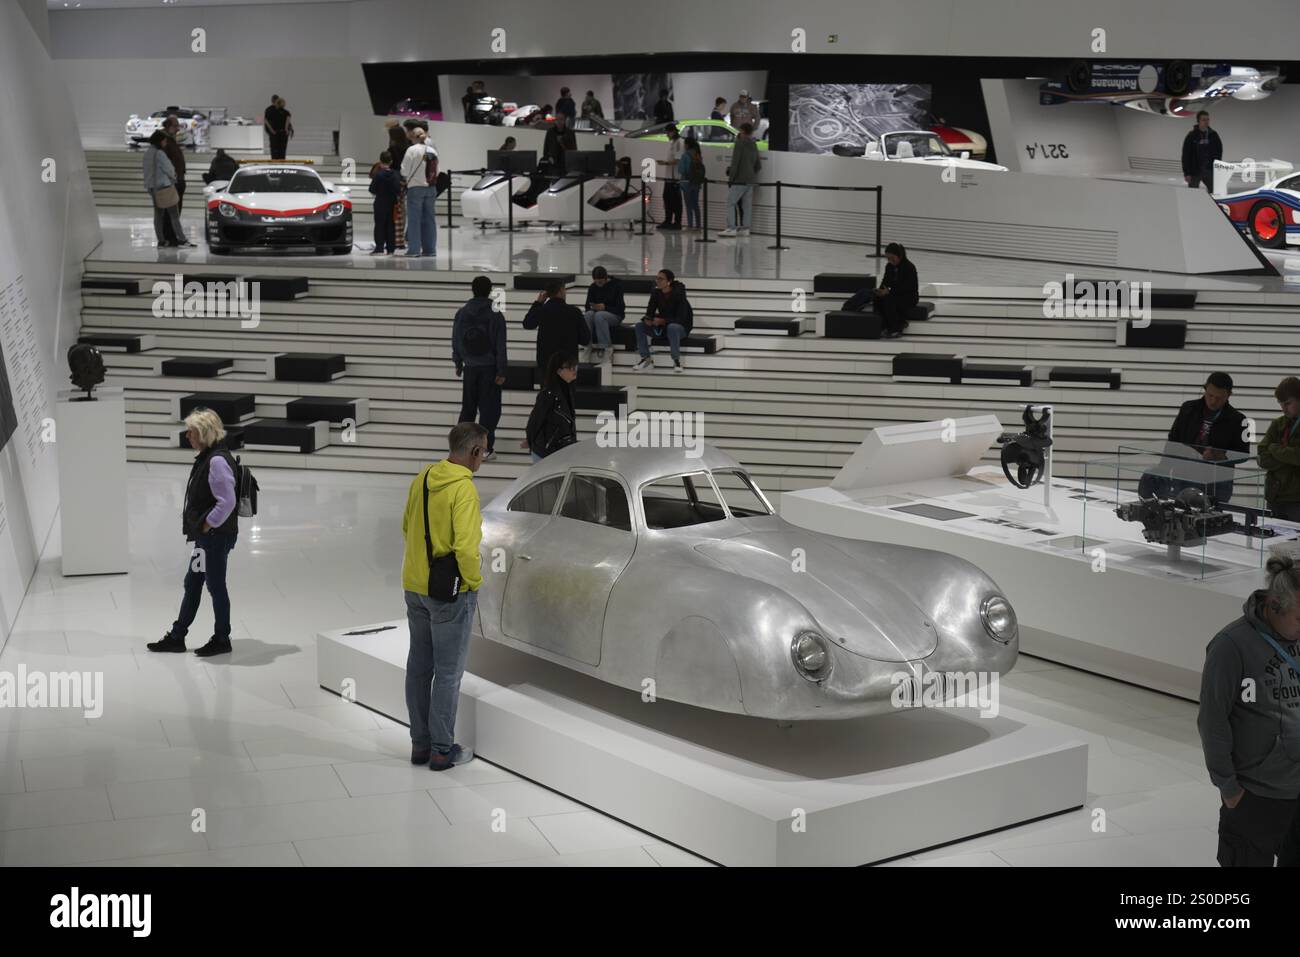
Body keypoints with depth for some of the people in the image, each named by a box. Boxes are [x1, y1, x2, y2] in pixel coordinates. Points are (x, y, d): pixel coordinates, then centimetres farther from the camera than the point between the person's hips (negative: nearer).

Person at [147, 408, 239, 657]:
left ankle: (221, 639, 16)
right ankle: (177, 636, 27)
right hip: (205, 535, 10)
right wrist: (198, 527, 14)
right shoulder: (206, 458, 11)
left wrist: (208, 525, -18)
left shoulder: (217, 461, -21)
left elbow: (227, 502, -27)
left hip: (217, 536, -10)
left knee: (215, 586, 3)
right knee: (192, 584, 17)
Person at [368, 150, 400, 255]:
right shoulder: (394, 175, 0)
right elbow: (398, 189, -2)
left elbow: (372, 189, -10)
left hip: (380, 203, -4)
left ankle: (379, 248, -9)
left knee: (379, 225, -2)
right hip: (391, 203, 4)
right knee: (390, 225, 10)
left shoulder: (378, 175, -11)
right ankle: (391, 248, 12)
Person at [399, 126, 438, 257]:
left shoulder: (412, 150, -10)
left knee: (414, 219, -1)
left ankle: (414, 249, -4)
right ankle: (430, 249, 9)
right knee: (429, 219, 8)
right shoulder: (433, 151, 6)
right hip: (430, 188, 5)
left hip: (415, 187, -5)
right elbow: (436, 172, 8)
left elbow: (405, 170, -7)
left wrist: (405, 179, 12)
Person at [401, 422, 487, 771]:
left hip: (414, 586, 7)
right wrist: (474, 582, -11)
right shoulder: (463, 489, -21)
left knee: (419, 666, 15)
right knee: (448, 673, 4)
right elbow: (466, 547, -27)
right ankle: (442, 750, 12)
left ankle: (420, 743, 25)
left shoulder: (422, 478, 2)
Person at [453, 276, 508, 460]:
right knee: (489, 409, 2)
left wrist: (458, 363, 20)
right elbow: (500, 346, -11)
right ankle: (486, 448, -1)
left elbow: (456, 341, 8)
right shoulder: (495, 315, -11)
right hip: (489, 368, -3)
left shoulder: (461, 314, 0)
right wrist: (501, 371, -7)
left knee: (468, 407, 17)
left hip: (470, 367, 4)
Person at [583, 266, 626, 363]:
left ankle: (606, 347, -31)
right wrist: (594, 307, -22)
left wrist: (604, 307, -28)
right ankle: (589, 345, -29)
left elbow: (620, 308, -14)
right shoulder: (592, 288, 2)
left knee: (599, 315, -37)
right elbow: (587, 306, 2)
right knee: (588, 315, -32)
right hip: (597, 312, 4)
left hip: (615, 315, -4)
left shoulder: (616, 285, -10)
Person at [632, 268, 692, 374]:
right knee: (640, 326, -15)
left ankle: (677, 361, -28)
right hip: (662, 326, 6)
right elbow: (650, 312, -2)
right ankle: (646, 359, -9)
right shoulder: (656, 293, -4)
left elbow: (681, 318, -25)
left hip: (681, 327, -6)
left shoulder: (678, 293, -20)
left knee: (672, 327, -40)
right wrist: (647, 319, -27)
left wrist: (663, 320, -38)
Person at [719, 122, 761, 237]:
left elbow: (735, 163, -14)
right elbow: (758, 165, 18)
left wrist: (731, 178, -11)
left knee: (731, 203, -6)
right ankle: (745, 228, 8)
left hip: (738, 180, -8)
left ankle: (731, 228, -14)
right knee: (746, 205, 8)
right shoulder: (754, 146, 14)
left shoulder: (740, 143, -9)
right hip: (750, 180, 8)